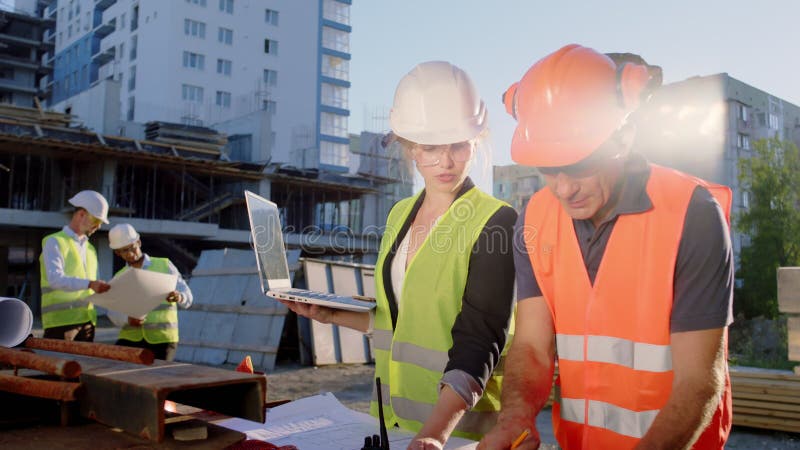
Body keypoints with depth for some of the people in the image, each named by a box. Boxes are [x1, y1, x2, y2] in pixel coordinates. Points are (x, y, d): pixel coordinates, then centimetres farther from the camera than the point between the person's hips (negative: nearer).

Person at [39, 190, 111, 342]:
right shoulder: (55, 242, -2)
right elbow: (55, 279, -19)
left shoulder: (90, 248, 21)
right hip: (61, 322, -7)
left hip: (87, 321, 7)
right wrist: (89, 284, -30)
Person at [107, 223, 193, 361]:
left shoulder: (164, 265, 6)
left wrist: (179, 297, -26)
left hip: (162, 338, -2)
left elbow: (187, 298, -2)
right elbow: (113, 311, -1)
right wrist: (127, 320, -24)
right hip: (131, 338, 2)